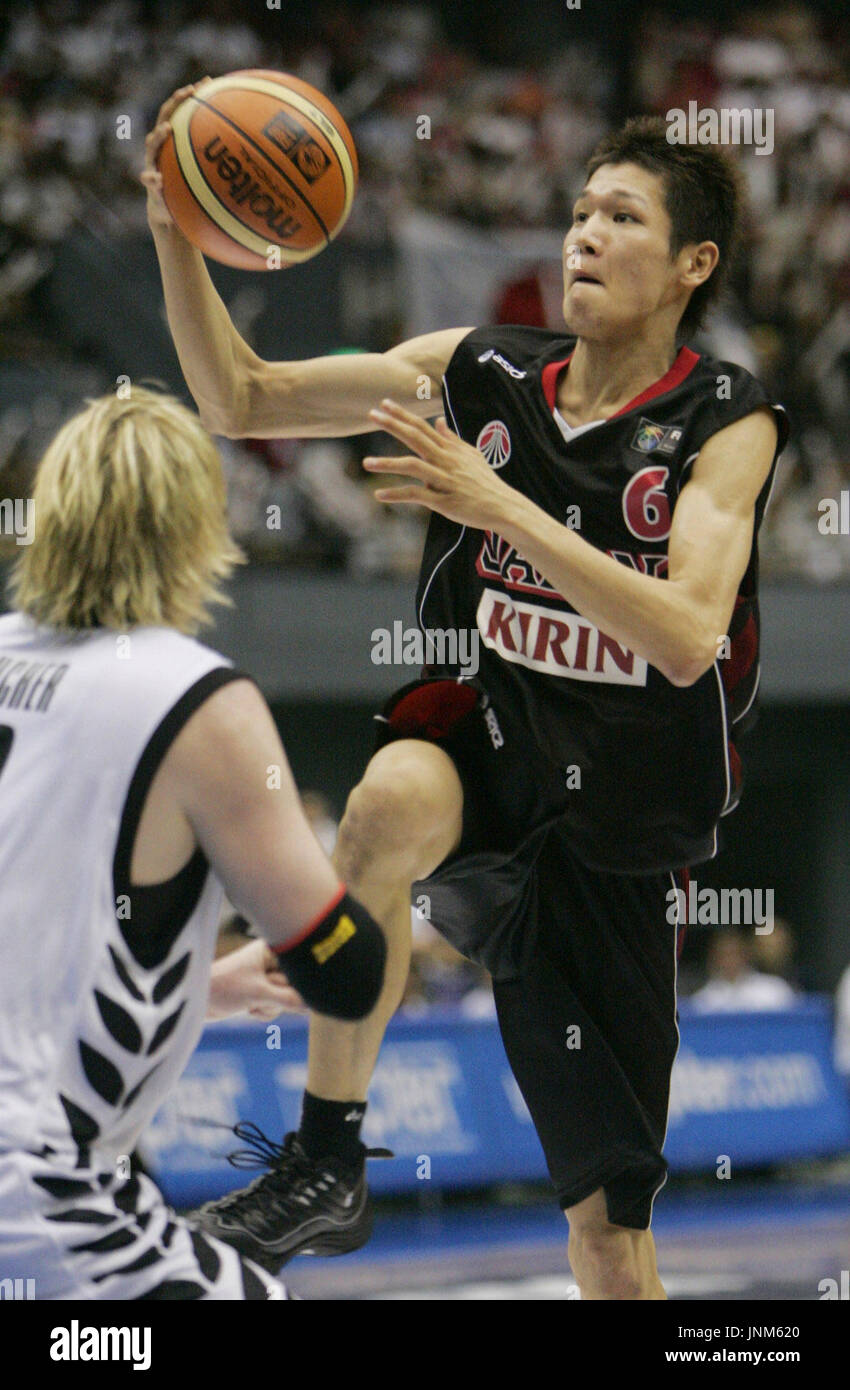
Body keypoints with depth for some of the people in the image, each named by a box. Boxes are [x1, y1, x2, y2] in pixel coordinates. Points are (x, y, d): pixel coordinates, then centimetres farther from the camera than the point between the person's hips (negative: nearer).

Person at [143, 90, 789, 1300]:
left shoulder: (725, 424, -11)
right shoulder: (480, 372, -2)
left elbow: (686, 639, -26)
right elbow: (241, 400, 0)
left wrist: (503, 508, -33)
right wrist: (176, 234, -15)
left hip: (610, 828, -1)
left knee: (609, 1215, 1)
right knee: (391, 803, -37)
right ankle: (326, 1164, -25)